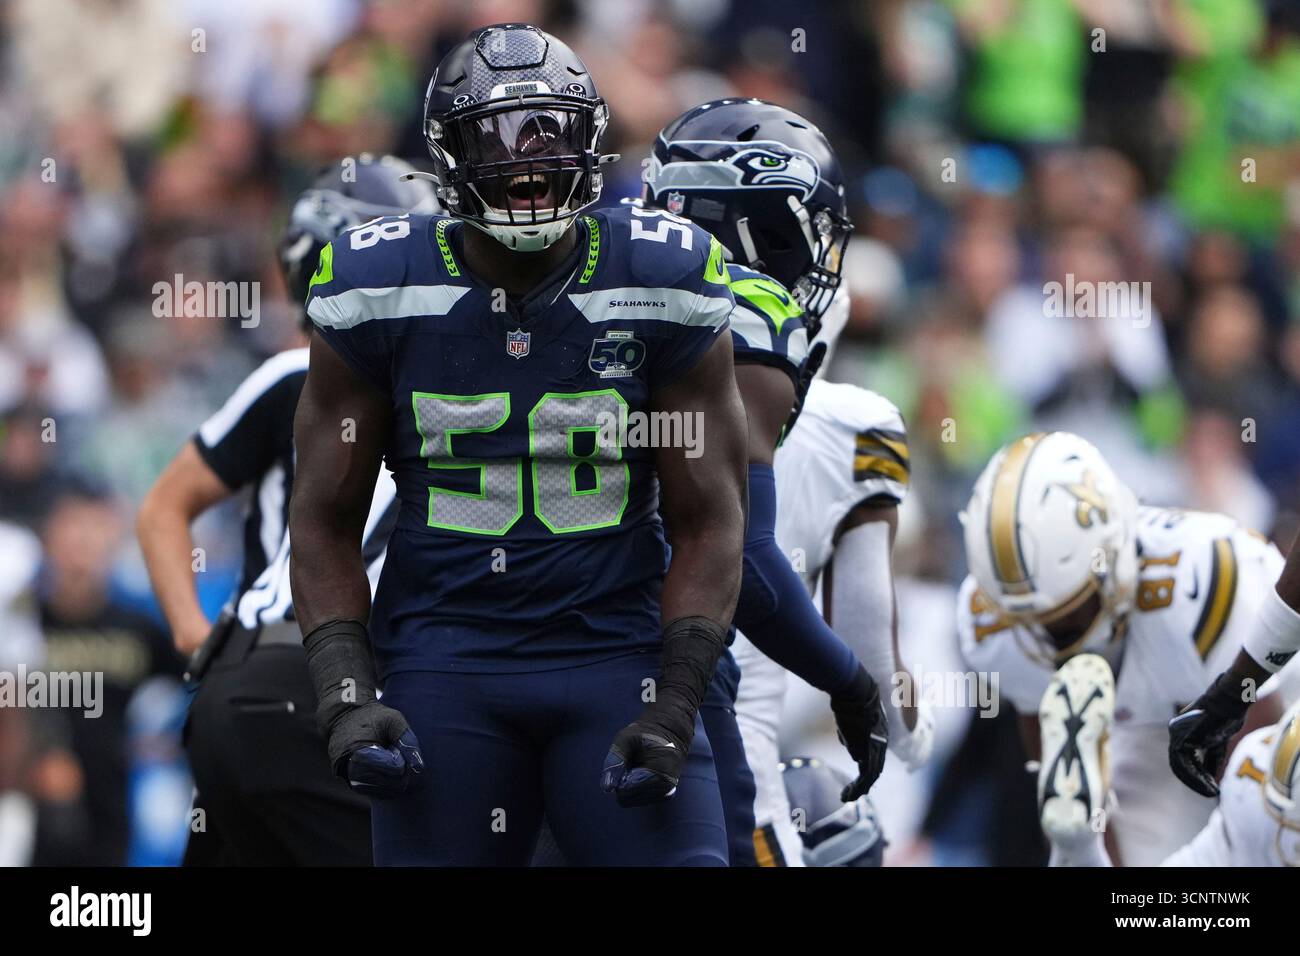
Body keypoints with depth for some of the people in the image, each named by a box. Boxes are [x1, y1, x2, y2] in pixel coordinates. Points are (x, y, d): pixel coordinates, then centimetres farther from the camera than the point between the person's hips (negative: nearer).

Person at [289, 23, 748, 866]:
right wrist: (347, 698, -8)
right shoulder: (379, 291, -1)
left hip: (617, 654, -1)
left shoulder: (663, 284, -2)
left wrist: (673, 709, -9)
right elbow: (326, 522, 5)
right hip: (443, 662, 1)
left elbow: (707, 522, 1)